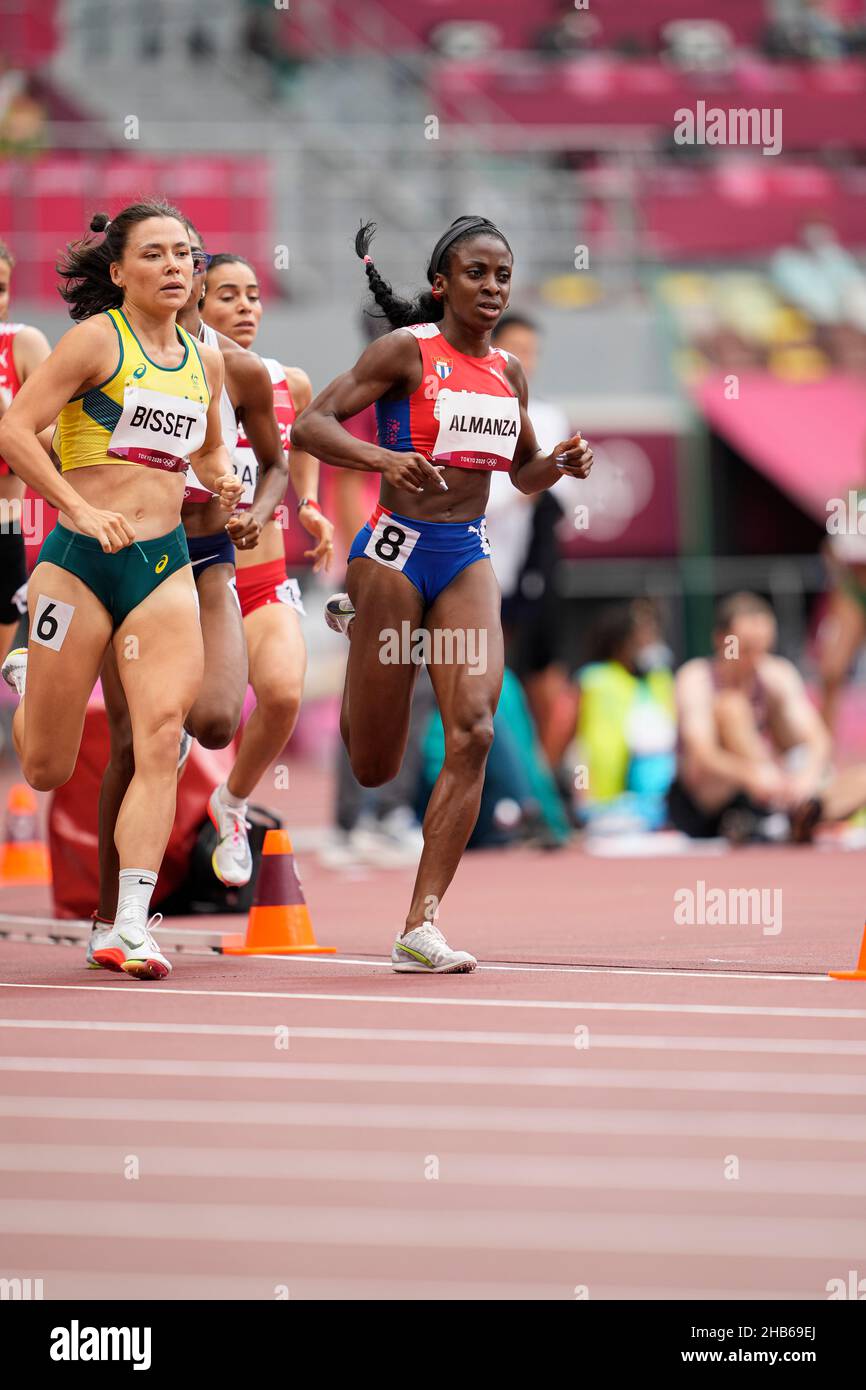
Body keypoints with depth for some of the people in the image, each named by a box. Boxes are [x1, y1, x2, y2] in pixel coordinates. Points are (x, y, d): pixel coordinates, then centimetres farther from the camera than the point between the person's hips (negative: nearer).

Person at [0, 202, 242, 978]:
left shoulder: (204, 362, 12)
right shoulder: (97, 339, -5)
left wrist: (222, 478, 9)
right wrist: (81, 510, -20)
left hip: (166, 565, 4)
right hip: (81, 561, -4)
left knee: (161, 738, -14)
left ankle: (131, 927, -14)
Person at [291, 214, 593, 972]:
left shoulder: (508, 370, 10)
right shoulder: (407, 350, -7)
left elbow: (524, 473, 24)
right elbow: (310, 425, -14)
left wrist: (562, 463, 1)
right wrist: (383, 458, -31)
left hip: (469, 555, 4)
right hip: (397, 549, -4)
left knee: (473, 731, -16)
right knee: (373, 768, 5)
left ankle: (422, 925, -14)